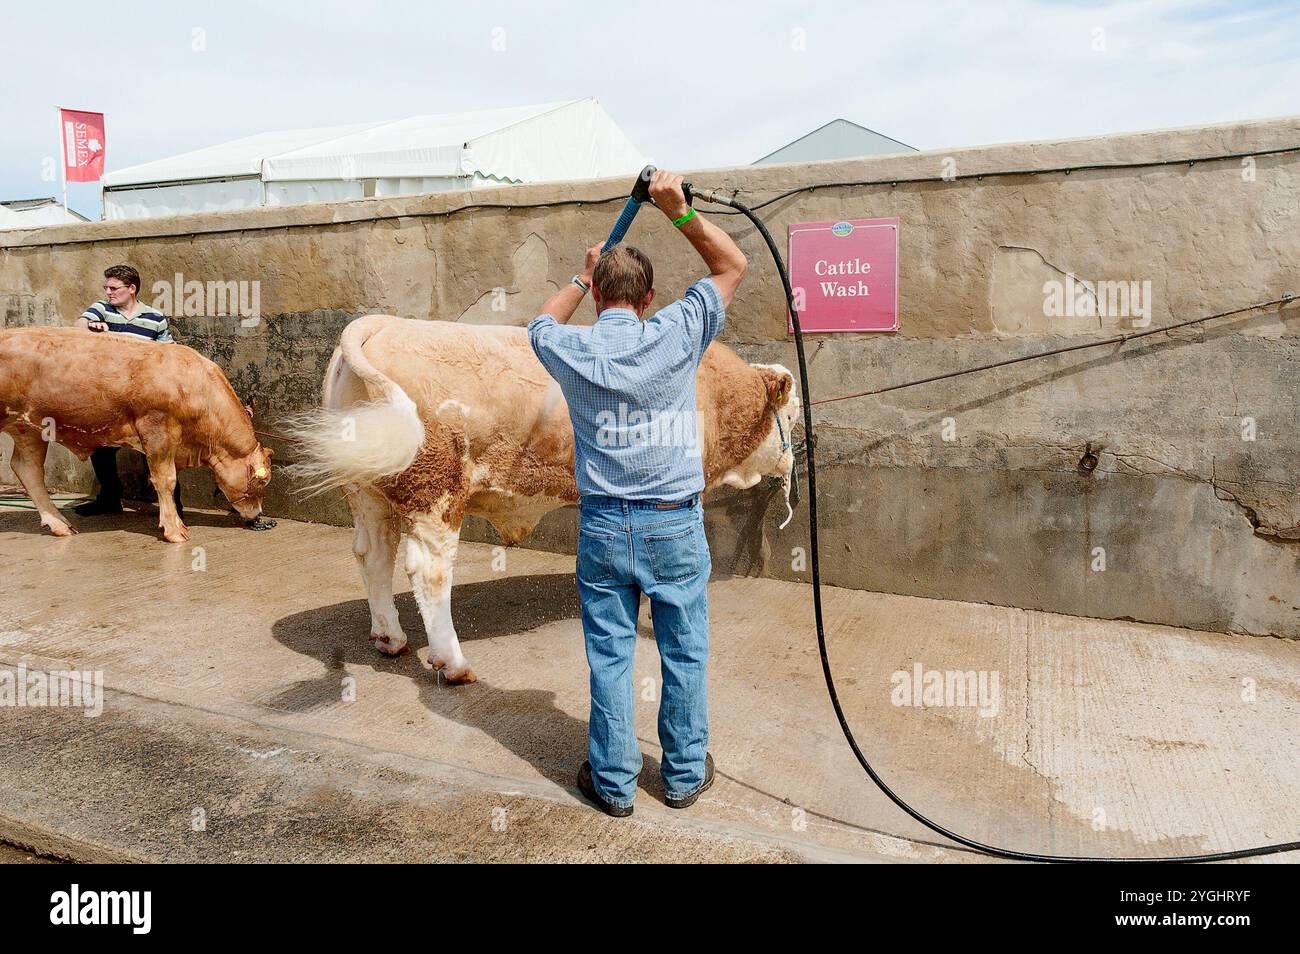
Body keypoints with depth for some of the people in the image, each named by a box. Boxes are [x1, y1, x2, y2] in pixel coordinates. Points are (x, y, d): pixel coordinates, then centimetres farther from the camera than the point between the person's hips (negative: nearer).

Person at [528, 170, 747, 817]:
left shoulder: (572, 350, -5)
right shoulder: (674, 337, -9)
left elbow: (542, 323, 22)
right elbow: (732, 265, 5)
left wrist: (583, 277, 26)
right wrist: (680, 211, 1)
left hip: (603, 525, 1)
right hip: (674, 522, -1)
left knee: (609, 656, 11)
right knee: (684, 653, 13)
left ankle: (613, 782, 23)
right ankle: (684, 774, 27)